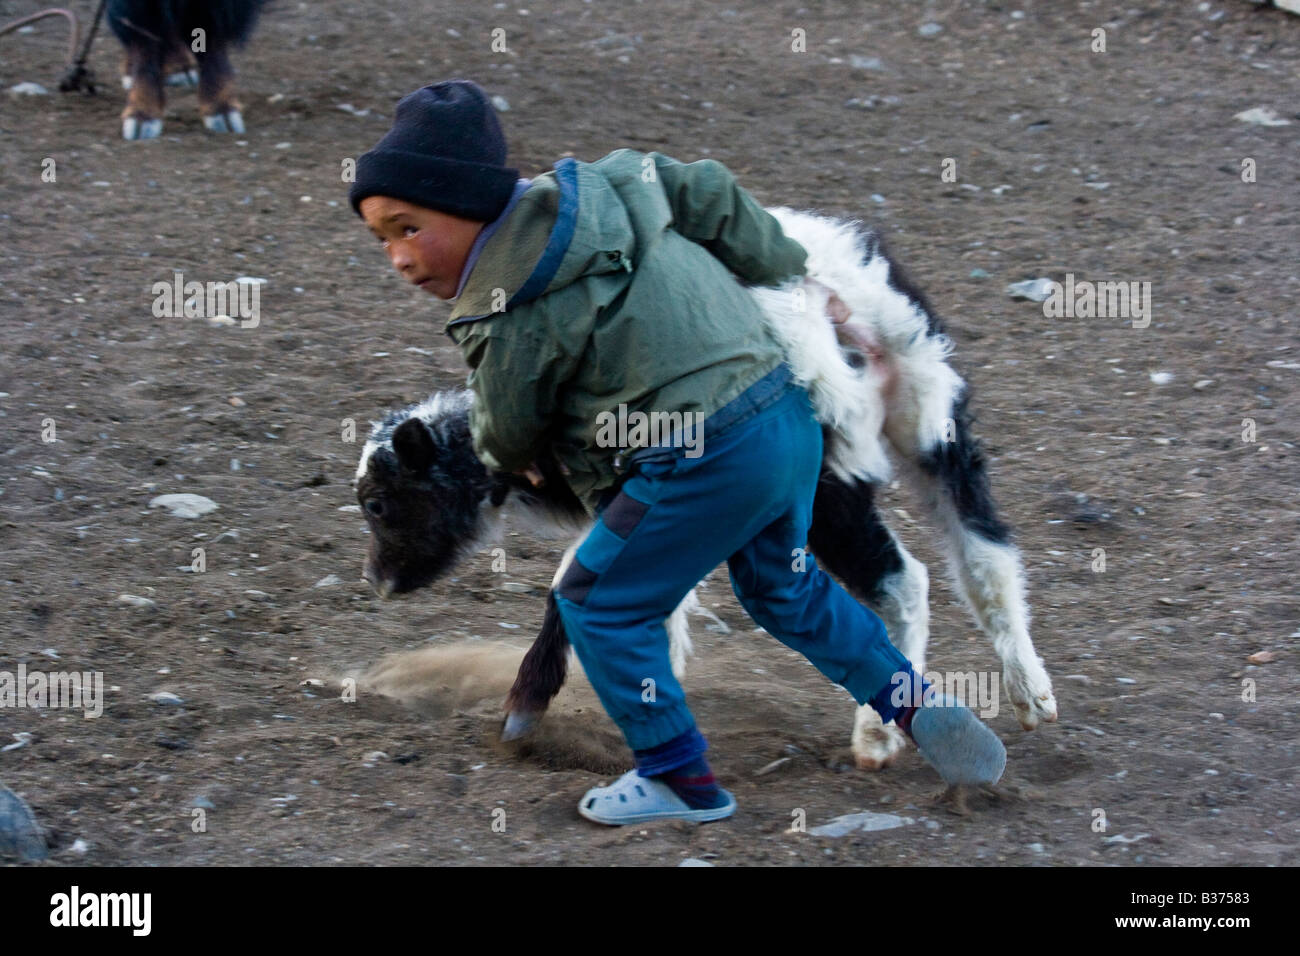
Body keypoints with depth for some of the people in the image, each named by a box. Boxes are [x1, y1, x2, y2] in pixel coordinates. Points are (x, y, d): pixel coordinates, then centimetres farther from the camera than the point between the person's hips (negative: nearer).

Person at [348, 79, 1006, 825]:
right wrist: (783, 267, 31)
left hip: (711, 459, -9)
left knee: (598, 604, 7)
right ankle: (919, 707, 34)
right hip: (789, 413, 9)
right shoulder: (601, 187, 5)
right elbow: (711, 194, 17)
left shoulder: (515, 314, -14)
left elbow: (510, 435, 4)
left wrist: (506, 458, 28)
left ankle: (681, 780, 15)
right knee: (783, 585, 30)